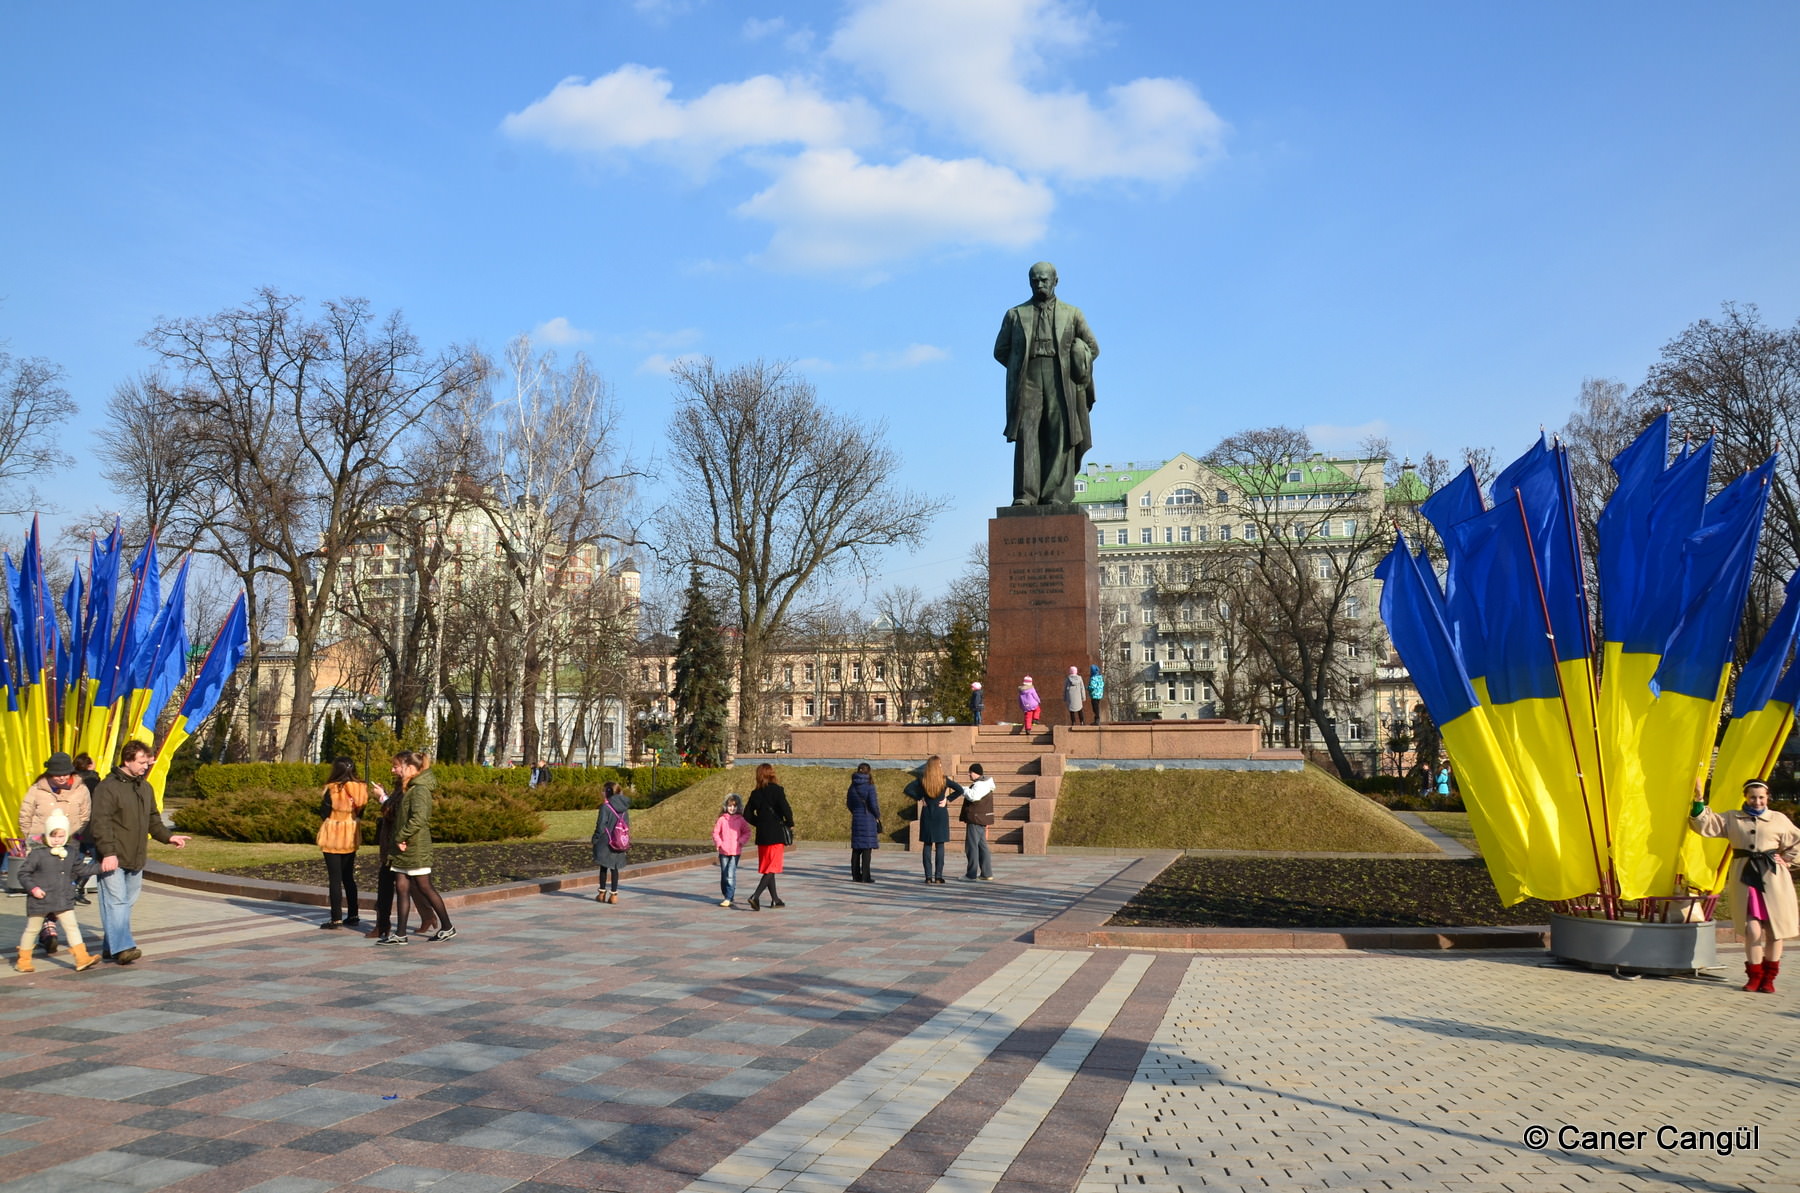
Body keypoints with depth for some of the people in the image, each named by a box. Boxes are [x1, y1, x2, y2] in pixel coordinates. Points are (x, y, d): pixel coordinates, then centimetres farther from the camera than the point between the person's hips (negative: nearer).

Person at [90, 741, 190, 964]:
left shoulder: (145, 787, 14)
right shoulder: (108, 787, -10)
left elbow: (153, 819, 23)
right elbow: (101, 822, -16)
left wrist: (168, 836, 10)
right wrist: (108, 852, -23)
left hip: (136, 858, 8)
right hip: (113, 859, -8)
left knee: (128, 902, 11)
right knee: (116, 901, -10)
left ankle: (111, 946, 20)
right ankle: (122, 948, -14)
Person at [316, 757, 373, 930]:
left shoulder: (332, 789, -16)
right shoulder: (361, 789, 0)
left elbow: (324, 814, -10)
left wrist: (323, 799, 4)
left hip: (333, 837, -5)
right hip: (352, 836, 6)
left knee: (335, 878, 0)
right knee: (348, 877, 15)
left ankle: (337, 919, 1)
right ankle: (353, 916, 17)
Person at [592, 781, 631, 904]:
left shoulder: (605, 807, -15)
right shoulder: (625, 807, 4)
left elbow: (601, 825, -14)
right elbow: (628, 825, 9)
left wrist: (595, 838, -2)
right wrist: (627, 843, 16)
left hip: (606, 842, -5)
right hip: (620, 843, 5)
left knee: (603, 867, 10)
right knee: (614, 868, 11)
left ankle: (602, 893, 16)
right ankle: (614, 894, 11)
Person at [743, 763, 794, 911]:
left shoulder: (755, 793, 5)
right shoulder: (777, 790, -10)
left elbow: (747, 814, 6)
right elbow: (786, 810, -20)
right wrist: (790, 824, -4)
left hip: (762, 835, 6)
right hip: (776, 835, -6)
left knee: (766, 867, 15)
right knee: (772, 868, -3)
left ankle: (775, 899, 23)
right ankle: (755, 896, -18)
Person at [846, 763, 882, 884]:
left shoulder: (852, 787, 5)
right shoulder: (869, 787, -12)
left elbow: (849, 803, 11)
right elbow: (873, 804, -14)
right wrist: (878, 815, 2)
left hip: (856, 819, 6)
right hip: (868, 819, -5)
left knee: (856, 848, 10)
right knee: (867, 848, -2)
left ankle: (856, 875, 13)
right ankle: (865, 876, -4)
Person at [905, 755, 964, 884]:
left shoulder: (922, 780, -3)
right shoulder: (944, 780, -5)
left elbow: (908, 789, -9)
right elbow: (960, 789, -12)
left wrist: (919, 798, 1)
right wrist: (948, 799, -3)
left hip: (927, 815, 1)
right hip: (941, 815, -1)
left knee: (927, 845, 6)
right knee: (940, 845, 3)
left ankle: (928, 876, 3)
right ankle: (938, 876, 1)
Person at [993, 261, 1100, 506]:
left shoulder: (1072, 314, 19)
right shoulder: (1015, 315, 19)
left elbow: (1093, 347, 19)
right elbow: (1000, 350, 18)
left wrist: (1076, 366, 7)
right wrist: (1021, 367, 8)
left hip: (1061, 381, 0)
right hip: (1027, 380, 0)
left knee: (1060, 437, -8)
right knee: (1026, 434, -13)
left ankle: (1057, 497, -10)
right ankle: (1025, 496, -18)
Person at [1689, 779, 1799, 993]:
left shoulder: (1778, 819, 8)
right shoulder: (1732, 818, 10)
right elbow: (1705, 825, 2)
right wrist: (1698, 800, -8)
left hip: (1773, 878, 0)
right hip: (1745, 878, 0)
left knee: (1774, 930, 4)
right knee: (1752, 930, -5)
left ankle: (1769, 978, 17)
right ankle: (1755, 976, 9)